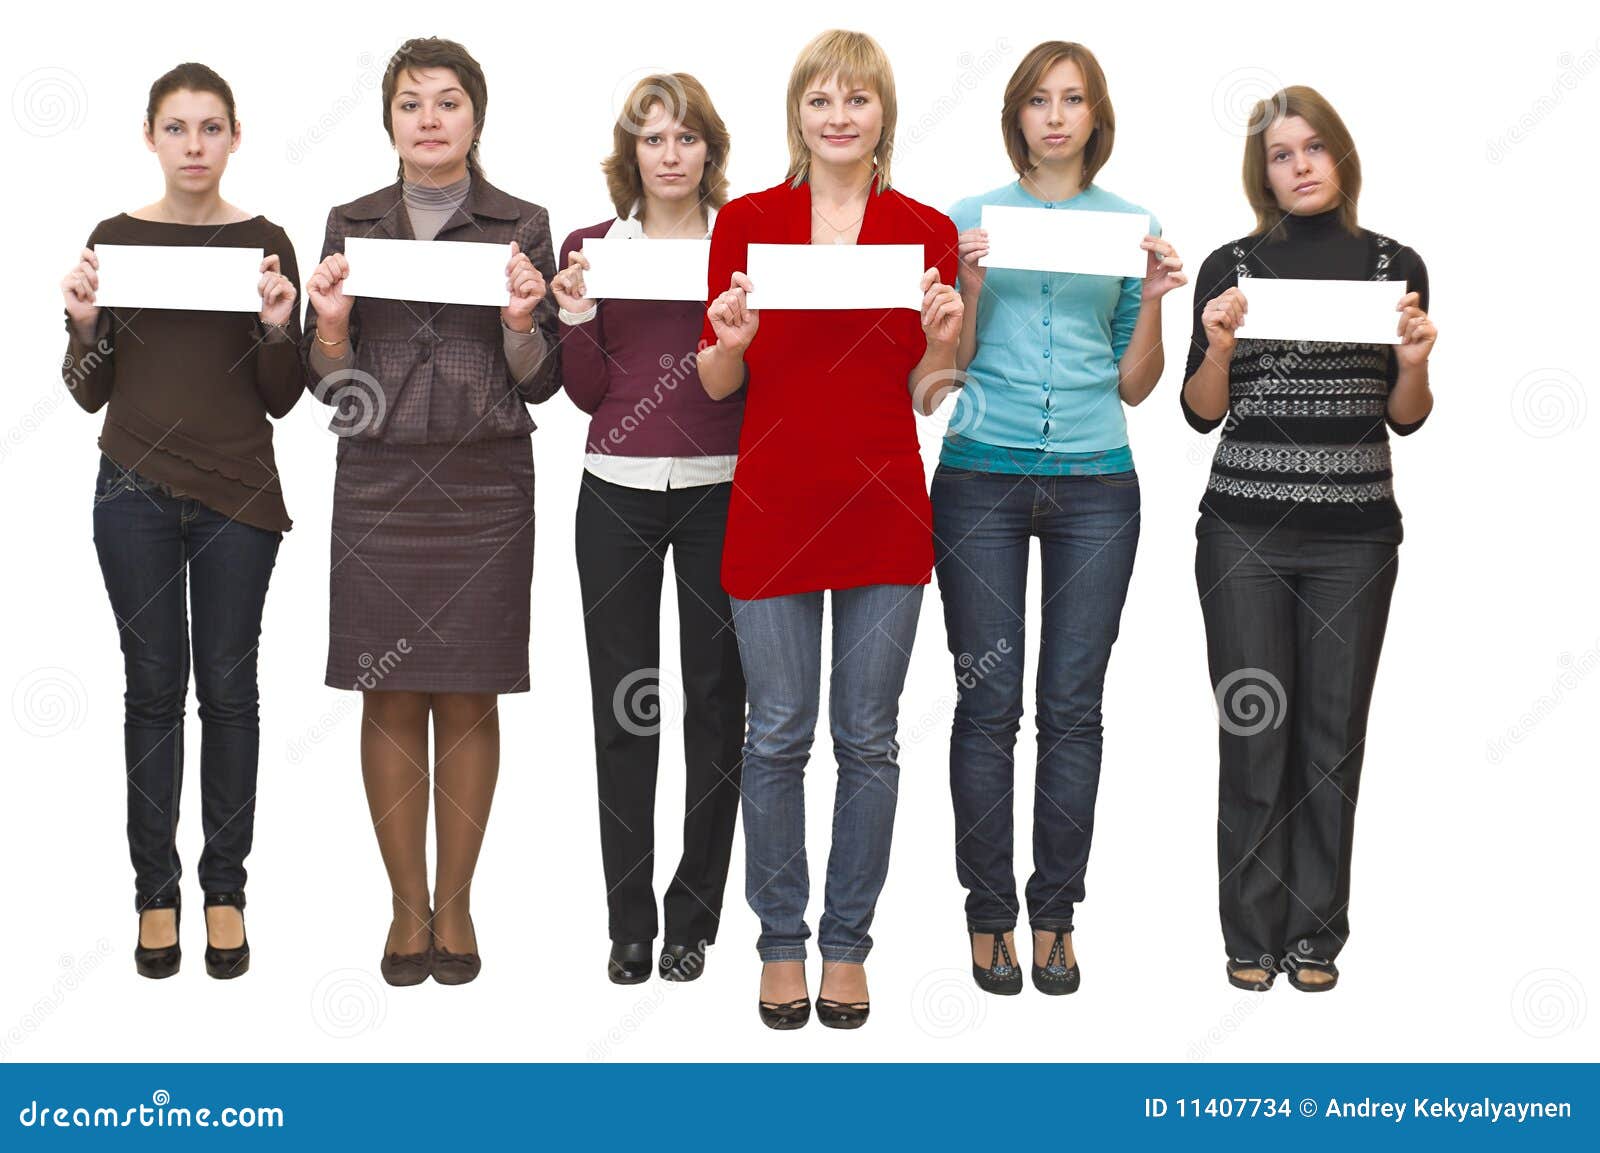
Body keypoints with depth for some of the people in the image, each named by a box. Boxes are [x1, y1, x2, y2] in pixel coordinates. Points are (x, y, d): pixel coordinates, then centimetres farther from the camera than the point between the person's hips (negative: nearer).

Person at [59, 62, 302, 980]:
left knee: (228, 688, 4)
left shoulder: (265, 243, 1)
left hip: (238, 493, -1)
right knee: (154, 688, 5)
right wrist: (84, 321, -14)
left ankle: (226, 889, 14)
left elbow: (280, 399, 1)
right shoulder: (115, 239, 3)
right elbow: (92, 393, 4)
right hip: (138, 491, 1)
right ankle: (156, 892, 13)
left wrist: (279, 327, -16)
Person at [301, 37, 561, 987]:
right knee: (390, 695, 2)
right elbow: (329, 382, 7)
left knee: (469, 695, 3)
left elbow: (539, 382, 3)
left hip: (485, 482, -1)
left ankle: (456, 902, 15)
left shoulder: (522, 226, 4)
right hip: (380, 479, 1)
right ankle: (408, 904, 14)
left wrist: (522, 320, -15)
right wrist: (330, 320, -12)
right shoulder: (353, 225, 8)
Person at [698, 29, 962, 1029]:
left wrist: (943, 336, -13)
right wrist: (733, 337, -16)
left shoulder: (927, 231, 3)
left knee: (869, 736, 6)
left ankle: (848, 943, 20)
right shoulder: (746, 222, 2)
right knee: (778, 734, 4)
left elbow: (923, 391, 6)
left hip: (883, 504, 1)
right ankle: (782, 940, 20)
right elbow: (719, 383, 5)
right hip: (774, 504, 0)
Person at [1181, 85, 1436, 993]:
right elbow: (1201, 414, 2)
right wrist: (1219, 346, -15)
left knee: (1335, 732, 4)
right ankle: (1254, 936, 11)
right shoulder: (1231, 267, 3)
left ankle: (1316, 934, 15)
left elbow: (1406, 419, 7)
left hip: (1355, 531, 1)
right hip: (1246, 527, -1)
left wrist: (1415, 359, -12)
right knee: (1252, 732, 0)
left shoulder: (1395, 265, 5)